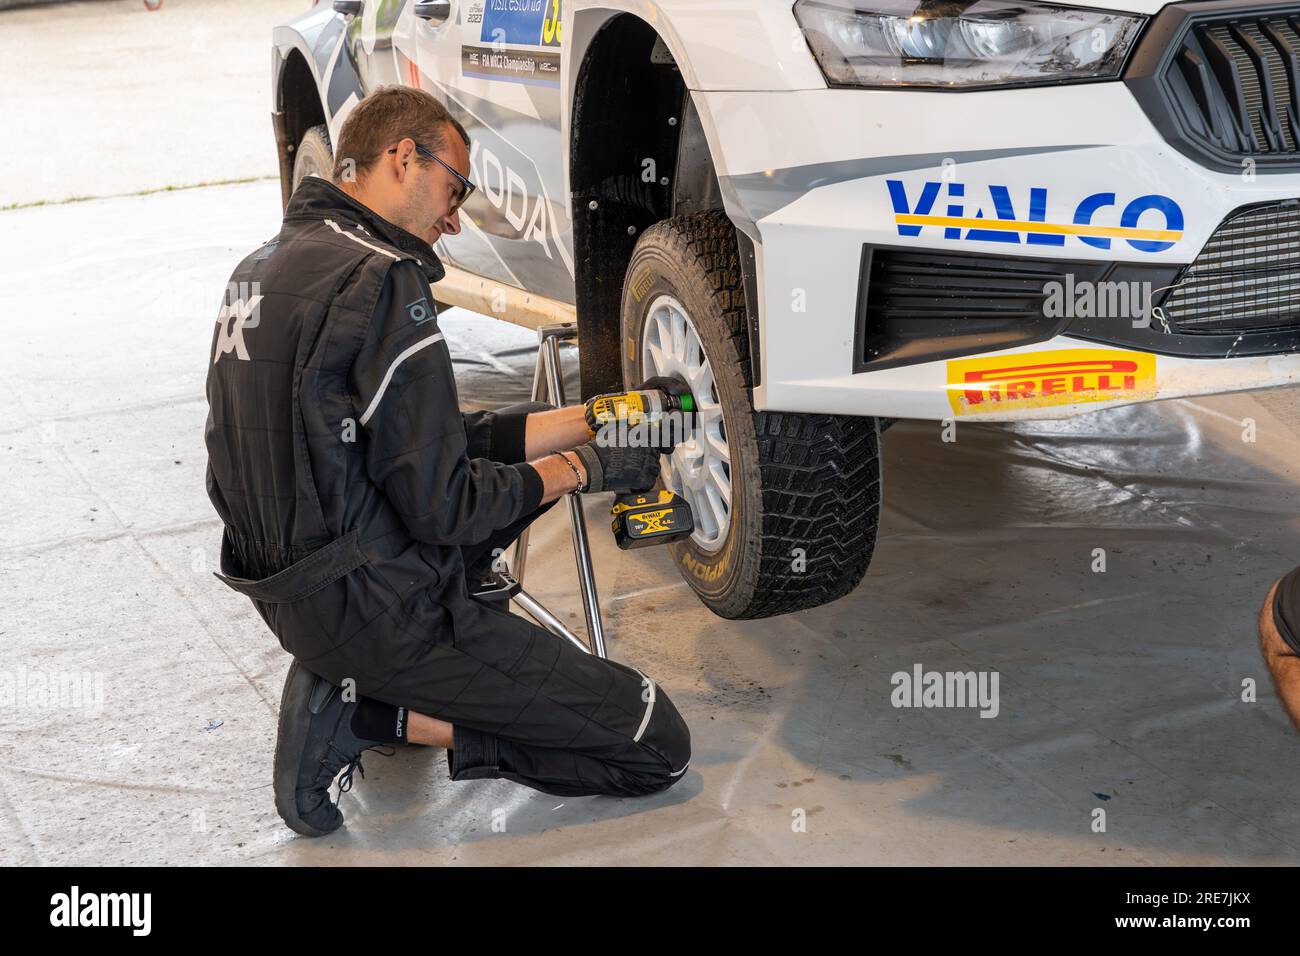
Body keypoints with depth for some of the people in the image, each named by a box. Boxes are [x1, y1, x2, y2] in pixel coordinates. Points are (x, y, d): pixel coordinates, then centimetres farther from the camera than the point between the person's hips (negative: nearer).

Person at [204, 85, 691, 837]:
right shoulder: (381, 278, -19)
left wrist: (591, 422, 10)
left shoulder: (267, 265, 10)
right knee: (658, 746, -5)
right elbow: (441, 506, -20)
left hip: (286, 591, 10)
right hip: (377, 607, -9)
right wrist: (580, 470, -4)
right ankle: (367, 714, -6)